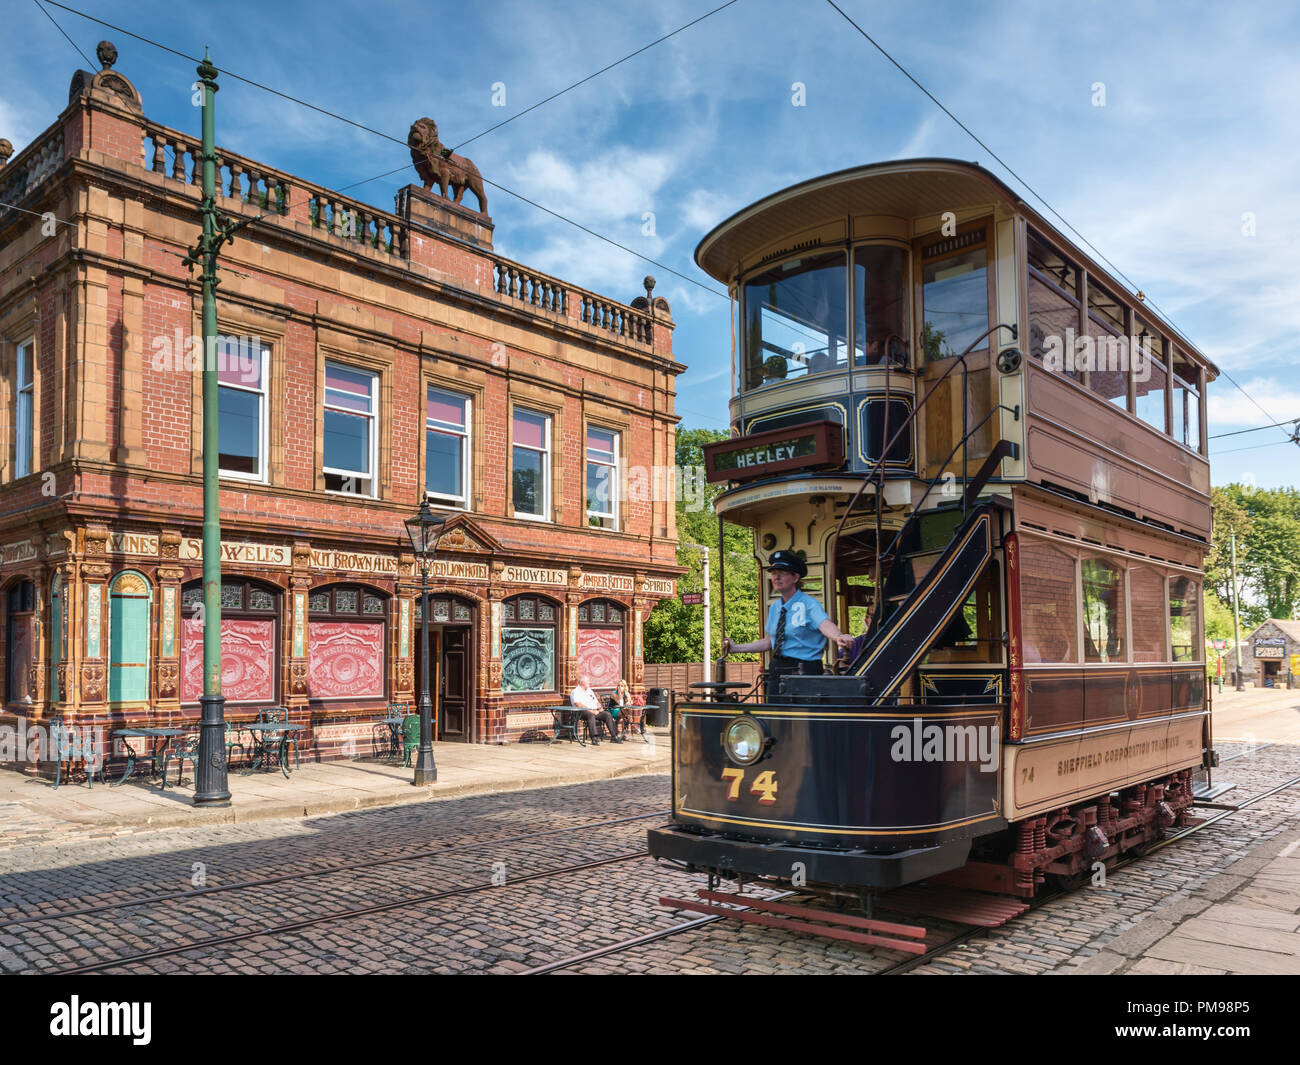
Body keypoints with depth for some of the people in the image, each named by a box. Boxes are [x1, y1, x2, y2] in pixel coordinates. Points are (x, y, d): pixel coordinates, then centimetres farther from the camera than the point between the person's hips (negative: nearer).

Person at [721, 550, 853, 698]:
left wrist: (838, 637, -50)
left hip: (803, 670, -6)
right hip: (777, 670, 6)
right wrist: (736, 648, 16)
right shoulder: (775, 607, 13)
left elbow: (825, 624, -27)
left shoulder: (809, 604, -8)